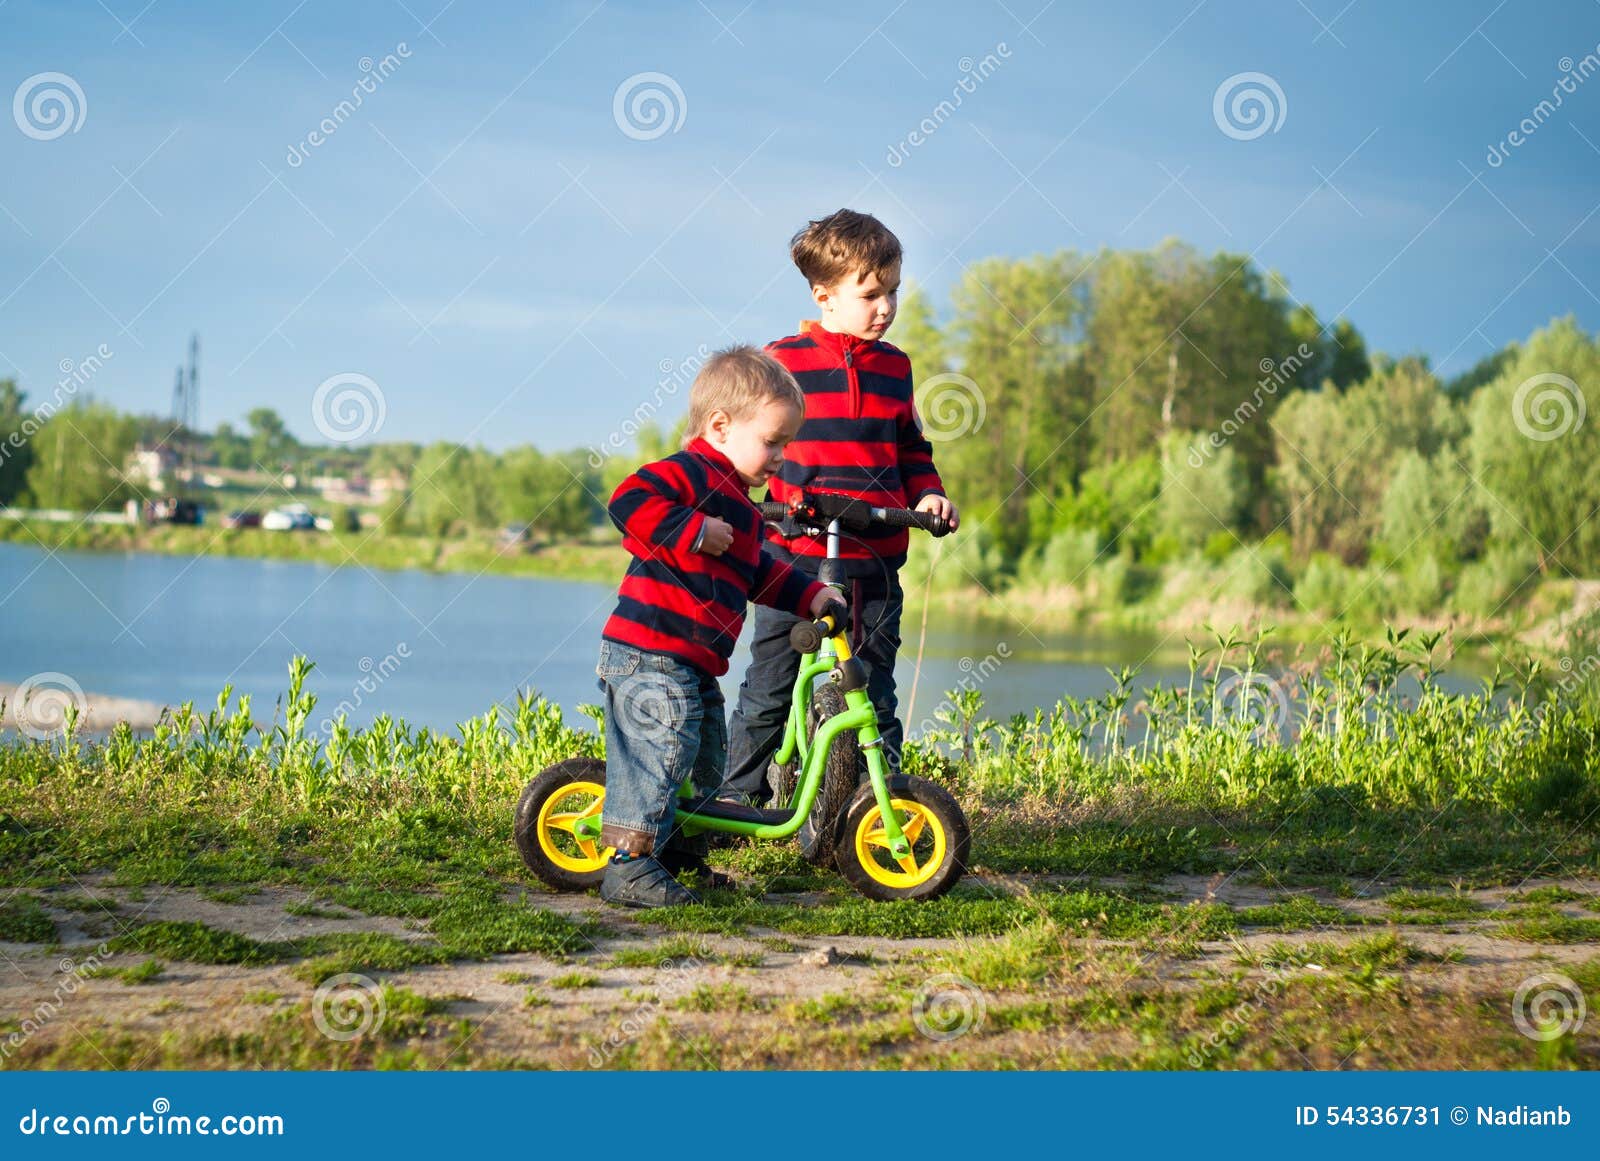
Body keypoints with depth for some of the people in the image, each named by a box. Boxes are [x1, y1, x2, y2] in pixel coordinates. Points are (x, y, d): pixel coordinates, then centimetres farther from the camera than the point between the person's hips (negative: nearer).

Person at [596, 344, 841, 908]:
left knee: (706, 763, 18)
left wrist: (810, 596, 21)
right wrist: (694, 531, -25)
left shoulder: (734, 501, 21)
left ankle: (680, 855, 31)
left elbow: (757, 572, 30)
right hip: (649, 656, -11)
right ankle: (630, 866, -13)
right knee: (662, 753, -15)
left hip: (693, 666, 11)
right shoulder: (687, 473, -11)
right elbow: (630, 501, -27)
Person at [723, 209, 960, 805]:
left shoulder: (893, 366, 11)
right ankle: (737, 798, 14)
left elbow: (910, 446, 22)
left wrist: (928, 493, 5)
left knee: (875, 694, 7)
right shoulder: (782, 362, -3)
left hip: (875, 561, 3)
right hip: (796, 556, -3)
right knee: (768, 689, 1)